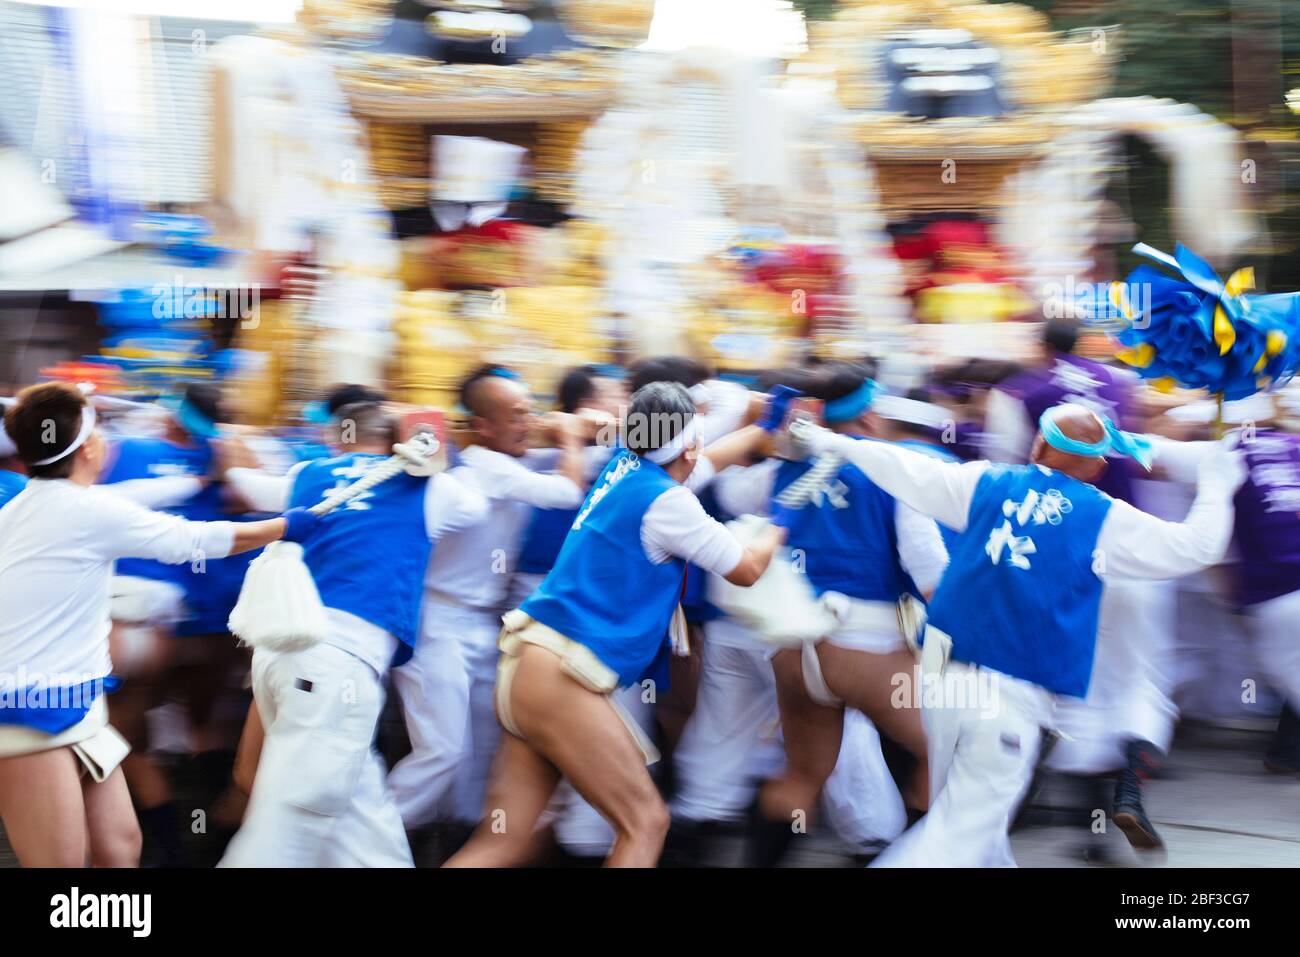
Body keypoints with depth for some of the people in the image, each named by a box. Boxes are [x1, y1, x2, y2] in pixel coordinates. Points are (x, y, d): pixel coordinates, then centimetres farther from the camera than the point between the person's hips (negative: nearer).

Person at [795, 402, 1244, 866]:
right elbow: (1195, 546, 3)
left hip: (943, 679, 4)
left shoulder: (986, 483, 5)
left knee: (973, 814, 20)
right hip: (1013, 700, -4)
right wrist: (1217, 488, 21)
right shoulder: (1106, 520, -2)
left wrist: (835, 443, 29)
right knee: (961, 832, -1)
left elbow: (909, 471, 14)